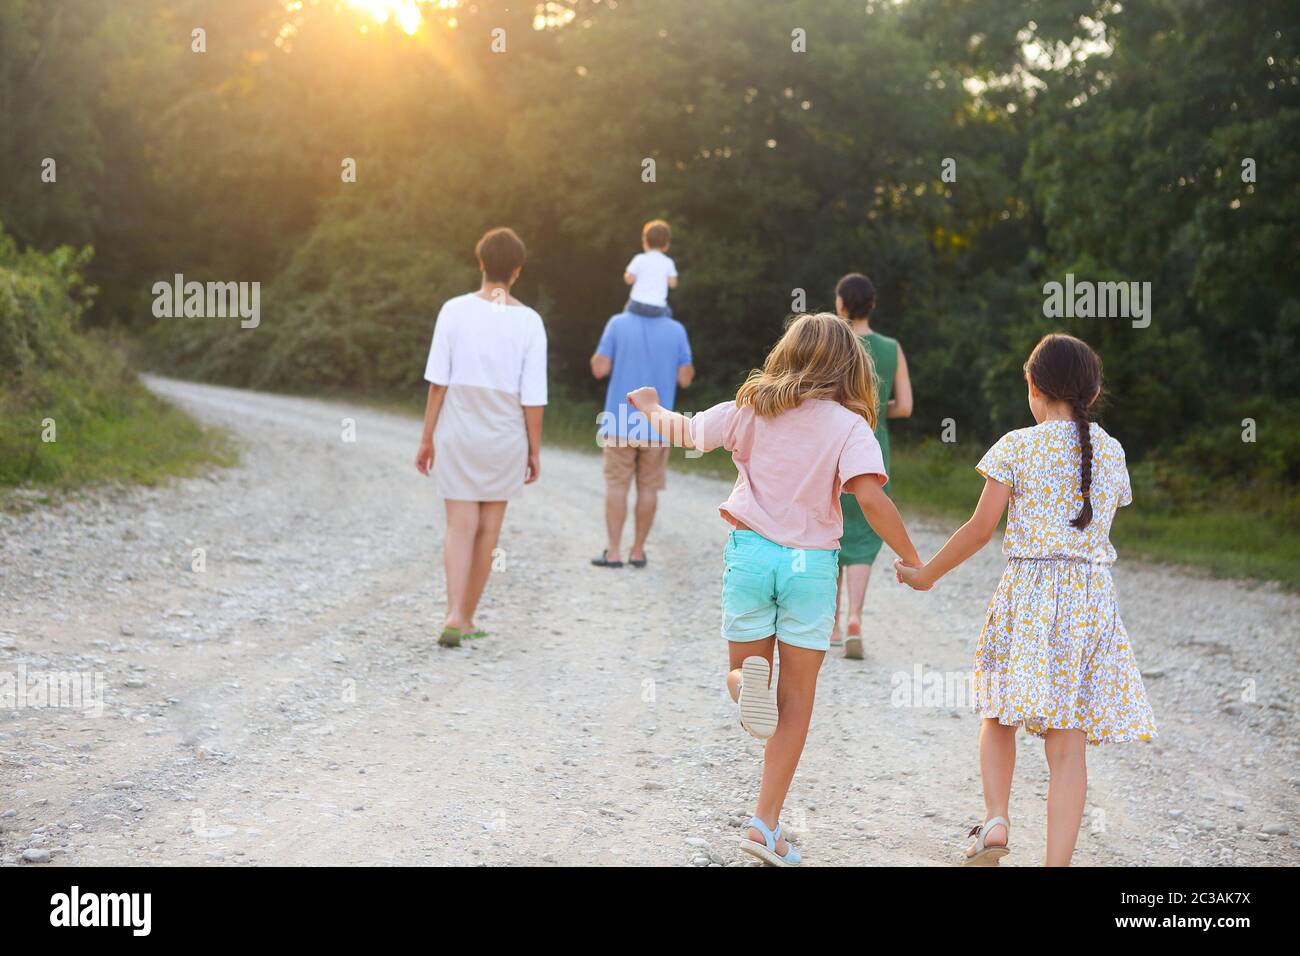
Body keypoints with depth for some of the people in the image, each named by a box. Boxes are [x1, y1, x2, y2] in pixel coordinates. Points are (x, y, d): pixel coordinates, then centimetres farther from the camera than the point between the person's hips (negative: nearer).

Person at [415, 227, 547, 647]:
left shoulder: (454, 310, -8)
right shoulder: (529, 322, -8)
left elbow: (438, 381, -8)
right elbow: (533, 396, -9)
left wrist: (427, 438, -1)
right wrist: (535, 451, 0)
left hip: (457, 435, 0)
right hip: (505, 439, 0)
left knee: (461, 527, 3)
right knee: (488, 528, 13)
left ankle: (454, 615, -15)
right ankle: (466, 617, 19)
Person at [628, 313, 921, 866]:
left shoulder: (752, 409, 2)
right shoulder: (849, 426, -7)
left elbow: (685, 431, 13)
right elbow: (870, 498, -20)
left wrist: (650, 408, 34)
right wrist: (912, 561, -8)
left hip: (751, 551, 2)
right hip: (811, 564, -2)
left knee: (741, 671, 18)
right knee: (796, 699, 9)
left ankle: (749, 681, -20)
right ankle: (766, 822, 5)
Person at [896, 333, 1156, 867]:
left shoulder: (1018, 447, -3)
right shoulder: (1111, 453, 8)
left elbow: (981, 528, -5)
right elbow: (1101, 525, 14)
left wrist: (927, 574, 7)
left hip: (1028, 589, -3)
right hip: (1092, 595, 3)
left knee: (999, 715, 16)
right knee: (1068, 743, 2)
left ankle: (995, 820, -2)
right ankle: (1057, 862, -1)